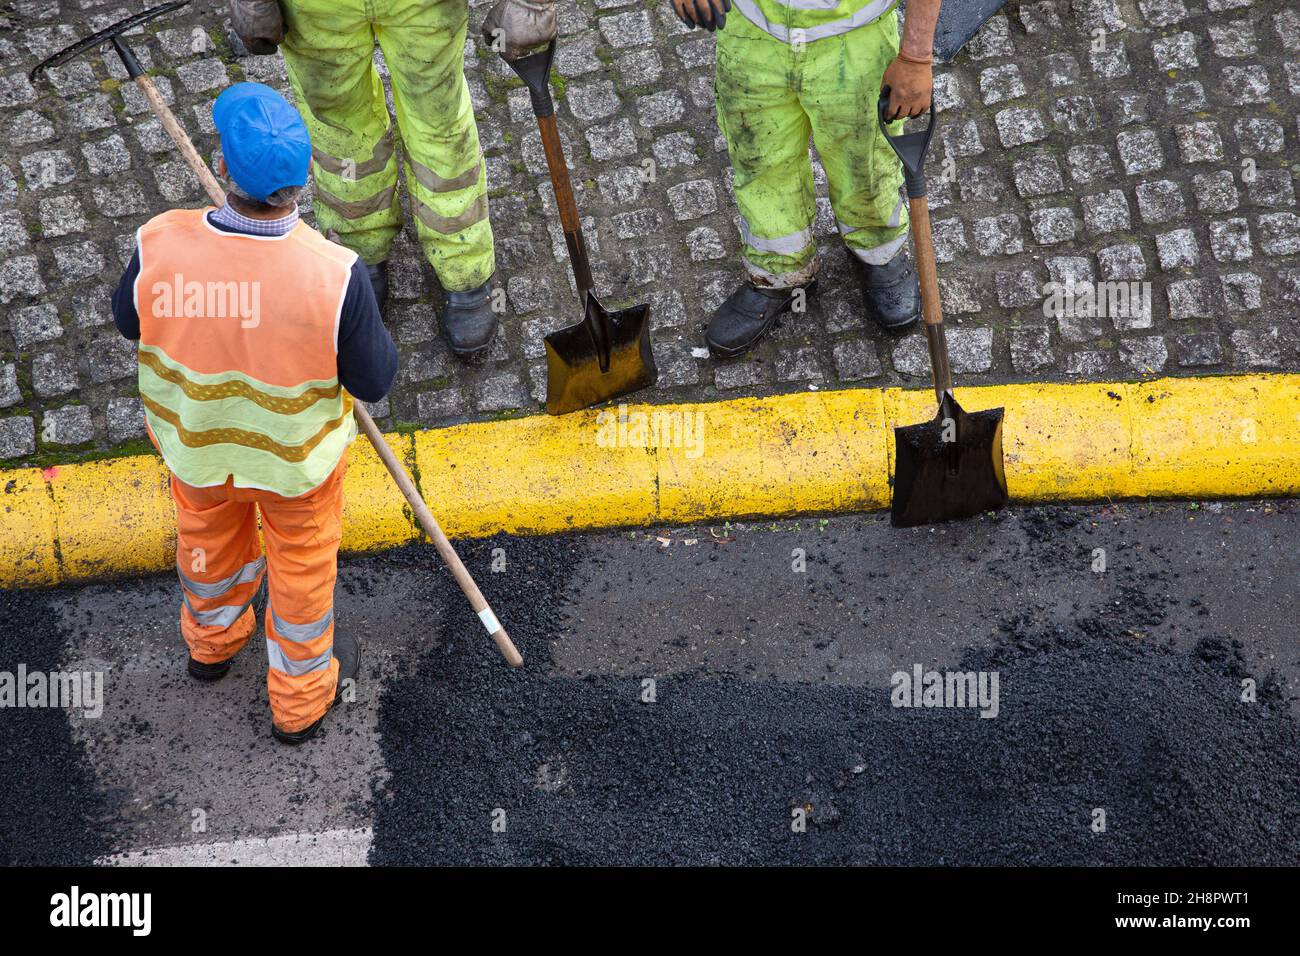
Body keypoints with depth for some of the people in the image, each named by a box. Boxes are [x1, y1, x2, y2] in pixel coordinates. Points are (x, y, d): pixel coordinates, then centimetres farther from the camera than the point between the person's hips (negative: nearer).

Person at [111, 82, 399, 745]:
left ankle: (214, 638, 65)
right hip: (297, 453, -2)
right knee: (301, 564, 27)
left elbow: (130, 319, -10)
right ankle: (300, 699, 52)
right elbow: (373, 379, -21)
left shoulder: (161, 249, -34)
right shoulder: (334, 276, -38)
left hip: (194, 435, 2)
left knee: (209, 533, 34)